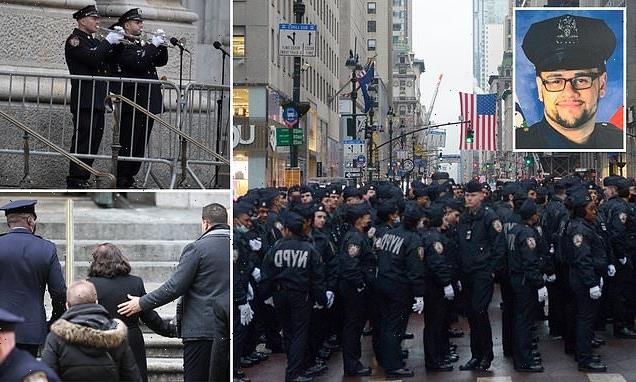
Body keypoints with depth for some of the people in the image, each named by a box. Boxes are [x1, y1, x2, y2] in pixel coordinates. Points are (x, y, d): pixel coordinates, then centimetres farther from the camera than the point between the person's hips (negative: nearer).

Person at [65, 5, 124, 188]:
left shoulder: (94, 42, 23)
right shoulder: (74, 40, -5)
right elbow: (92, 58, -21)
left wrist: (115, 42, 4)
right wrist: (108, 41, -13)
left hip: (98, 101, 9)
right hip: (84, 101, -9)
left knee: (94, 140, 9)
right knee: (83, 140, -10)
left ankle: (84, 179, 14)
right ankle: (75, 180, -9)